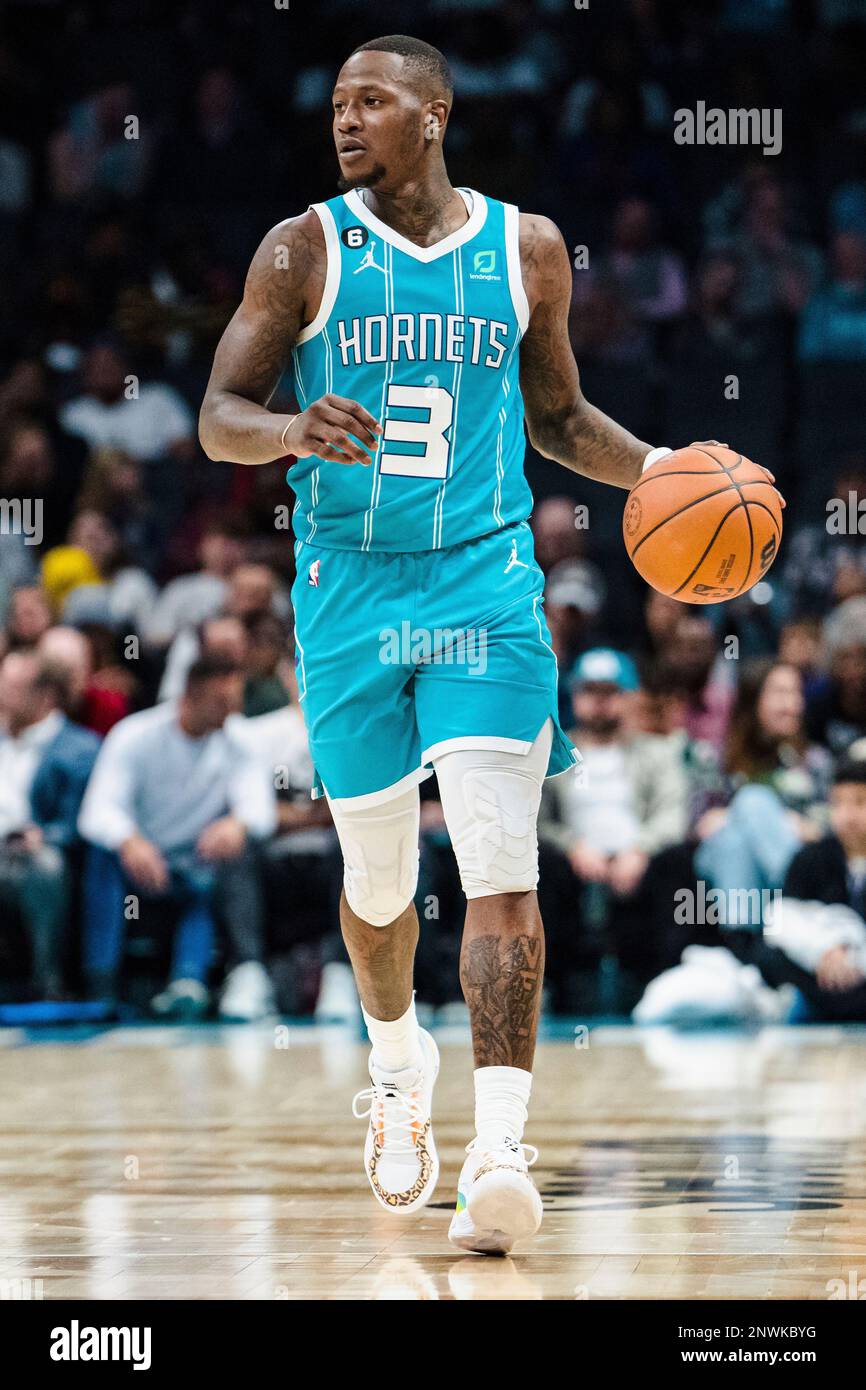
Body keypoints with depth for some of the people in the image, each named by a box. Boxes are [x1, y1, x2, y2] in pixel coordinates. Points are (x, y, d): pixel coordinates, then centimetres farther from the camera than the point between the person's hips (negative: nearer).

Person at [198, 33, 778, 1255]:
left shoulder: (527, 248, 6)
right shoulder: (304, 251, 1)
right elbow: (219, 418, -3)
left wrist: (655, 469, 1)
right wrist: (294, 431, -25)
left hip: (487, 584, 0)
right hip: (349, 590, 0)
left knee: (502, 869, -14)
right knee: (377, 878, 11)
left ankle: (499, 1153, -20)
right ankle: (397, 1058, 41)